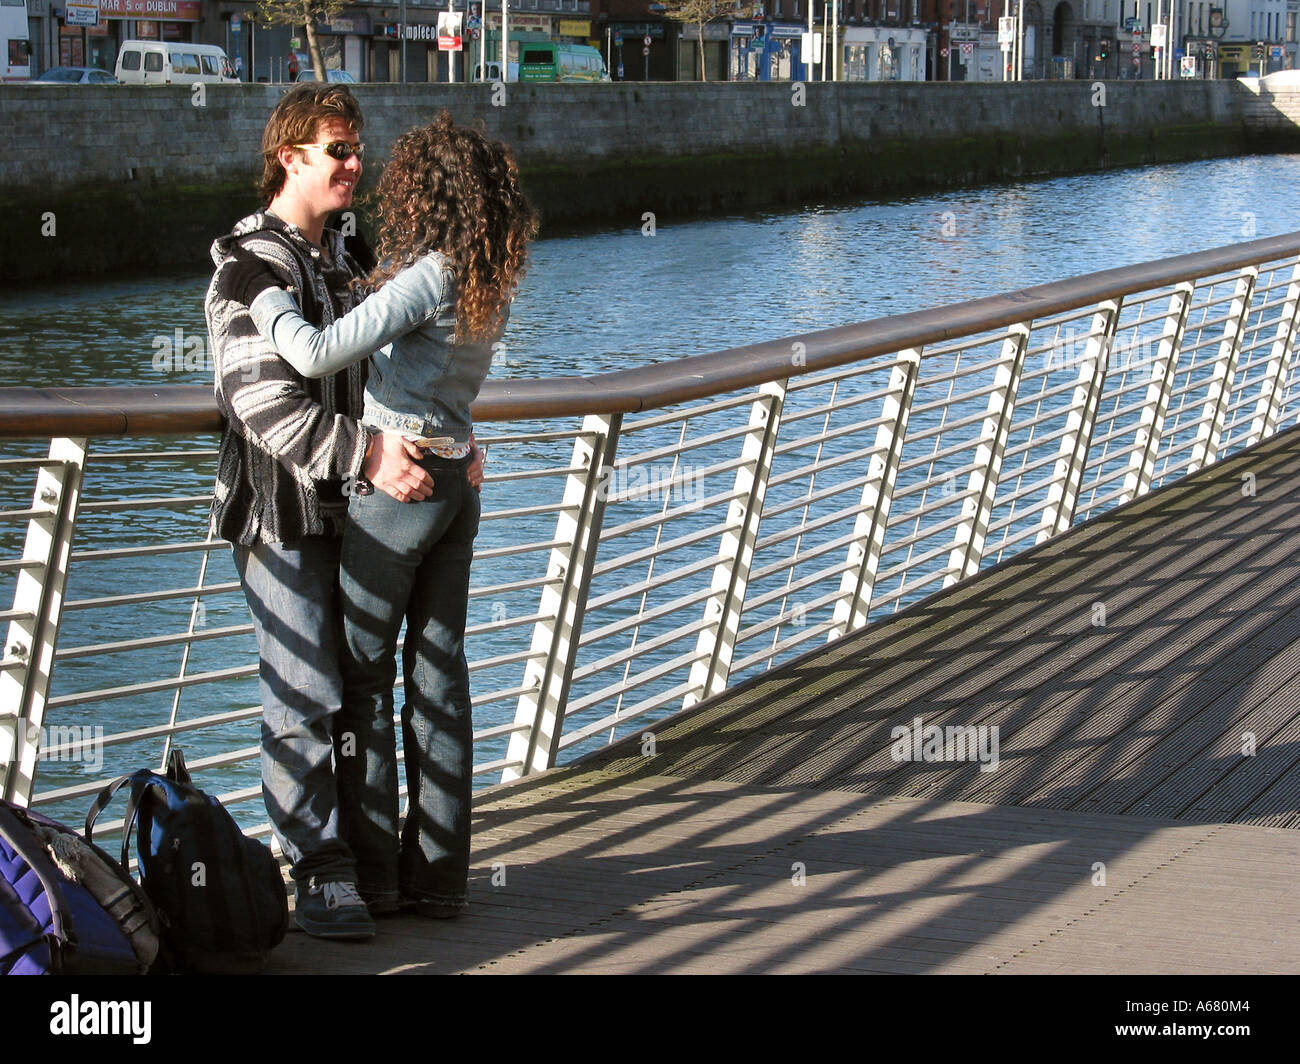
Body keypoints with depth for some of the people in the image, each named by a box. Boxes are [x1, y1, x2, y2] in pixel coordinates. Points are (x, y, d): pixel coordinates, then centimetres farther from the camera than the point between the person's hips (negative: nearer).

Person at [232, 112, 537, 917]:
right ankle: (438, 872, 16)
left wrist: (264, 291, -10)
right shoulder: (492, 283, 5)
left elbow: (318, 354, -24)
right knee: (439, 671, 11)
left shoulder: (427, 278, -19)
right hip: (458, 481, 8)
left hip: (398, 481, -8)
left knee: (363, 672, 3)